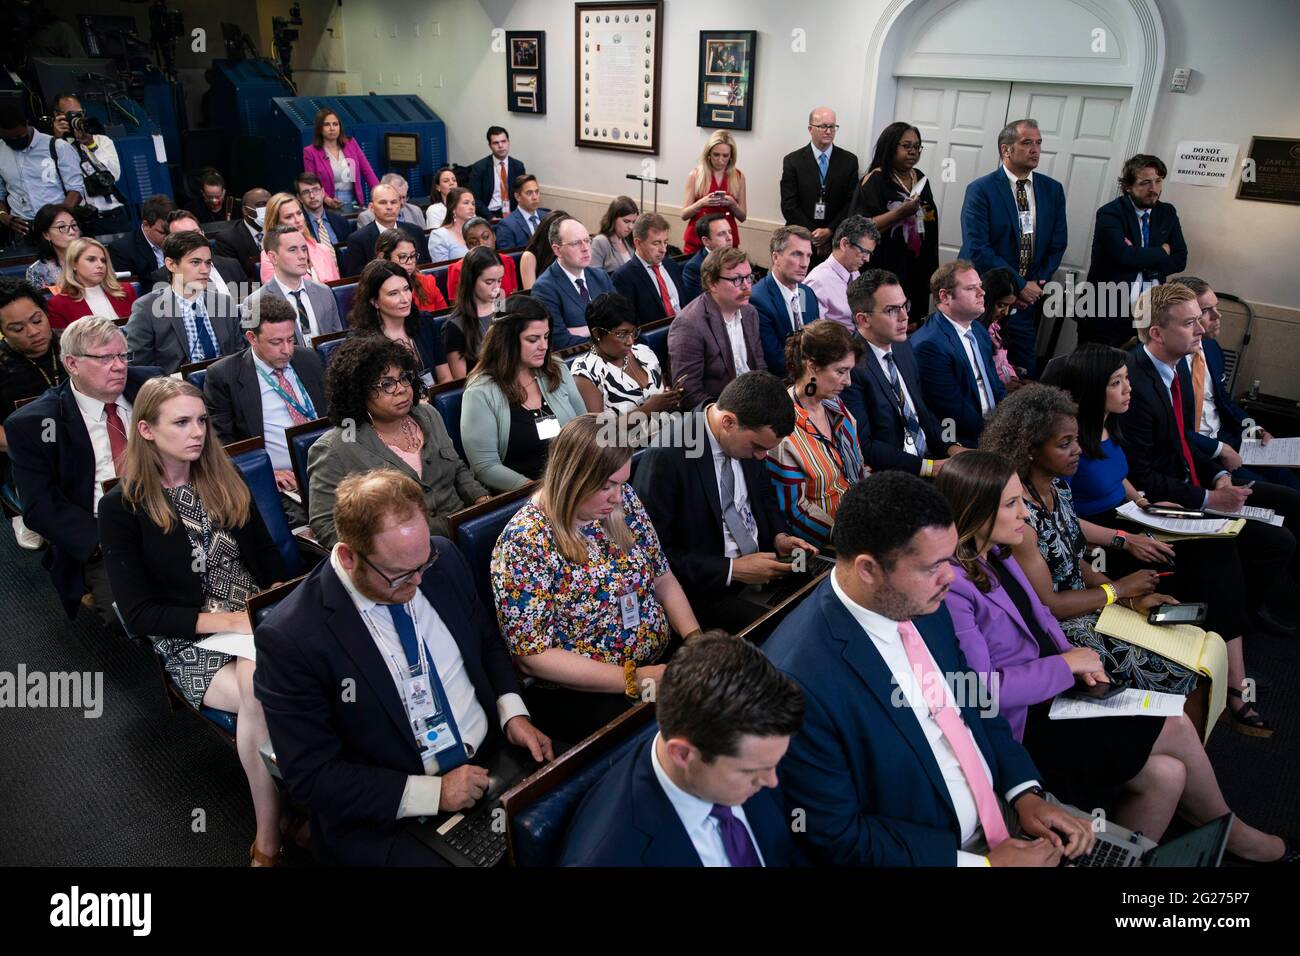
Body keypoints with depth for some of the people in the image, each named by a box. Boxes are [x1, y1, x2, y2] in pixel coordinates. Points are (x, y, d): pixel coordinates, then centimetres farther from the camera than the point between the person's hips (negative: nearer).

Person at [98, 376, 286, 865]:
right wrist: (227, 620, -17)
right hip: (189, 641, -3)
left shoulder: (223, 478, 7)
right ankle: (269, 836, -15)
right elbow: (139, 613, -6)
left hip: (257, 617, 3)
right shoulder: (121, 507, -3)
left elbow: (266, 553, 14)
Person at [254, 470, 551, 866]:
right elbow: (311, 776, -14)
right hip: (392, 816, -4)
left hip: (497, 756, 5)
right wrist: (431, 792, -20)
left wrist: (513, 713, -5)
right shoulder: (290, 638, -19)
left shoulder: (445, 560, -5)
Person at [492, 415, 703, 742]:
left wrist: (696, 638, -8)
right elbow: (532, 656, -17)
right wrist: (633, 680, -22)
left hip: (662, 658, 6)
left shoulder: (623, 500, -1)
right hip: (579, 692, -6)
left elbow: (663, 578, 10)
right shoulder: (526, 542, -18)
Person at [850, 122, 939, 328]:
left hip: (916, 271, 7)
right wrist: (900, 212, -21)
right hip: (884, 271, -6)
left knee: (910, 324, 4)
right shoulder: (876, 179, -7)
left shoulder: (920, 179, 13)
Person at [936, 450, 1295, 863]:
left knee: (1166, 774, -5)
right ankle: (1231, 832, 24)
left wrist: (1076, 658, -2)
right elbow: (982, 690, -24)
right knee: (1176, 727, -5)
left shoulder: (997, 555, 4)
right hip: (1017, 728, -8)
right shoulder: (951, 586, -24)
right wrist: (1068, 663, -15)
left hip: (1052, 696, 8)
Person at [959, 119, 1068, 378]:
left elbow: (1057, 245, 11)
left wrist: (1037, 284, -3)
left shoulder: (1053, 189, 8)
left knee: (1025, 375, 3)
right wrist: (1020, 285, -15)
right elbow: (977, 249, -16)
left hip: (1028, 298, 4)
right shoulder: (980, 190, -8)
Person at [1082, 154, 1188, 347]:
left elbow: (1179, 260, 5)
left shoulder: (1167, 213, 10)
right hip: (1107, 311, -4)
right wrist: (1161, 252, -6)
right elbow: (1124, 255, -23)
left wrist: (1140, 258, -11)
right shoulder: (1110, 214, -8)